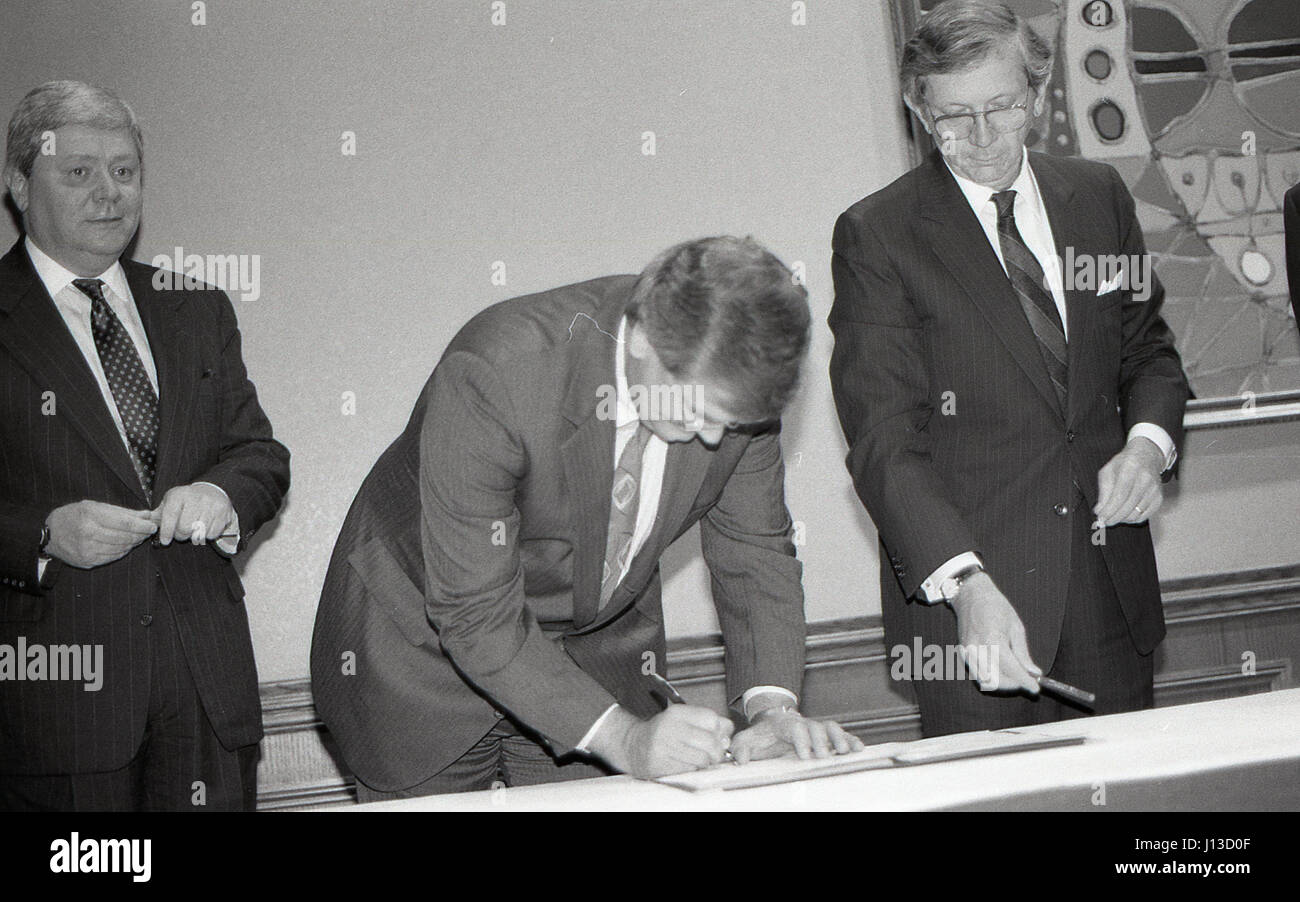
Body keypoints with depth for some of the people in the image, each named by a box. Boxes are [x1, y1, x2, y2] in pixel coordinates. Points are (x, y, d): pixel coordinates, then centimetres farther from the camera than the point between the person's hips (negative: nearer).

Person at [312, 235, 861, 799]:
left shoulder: (736, 383, -20)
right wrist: (624, 738, -38)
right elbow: (475, 615, -32)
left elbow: (754, 548, -5)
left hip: (600, 648, 4)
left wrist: (771, 705, -21)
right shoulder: (494, 372, -35)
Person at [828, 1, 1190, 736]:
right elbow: (884, 437, -13)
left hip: (1111, 592, 4)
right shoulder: (876, 235, -5)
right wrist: (965, 582, -27)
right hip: (964, 593, -4)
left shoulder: (1098, 197, 9)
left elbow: (1149, 351, 21)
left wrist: (1148, 442, -3)